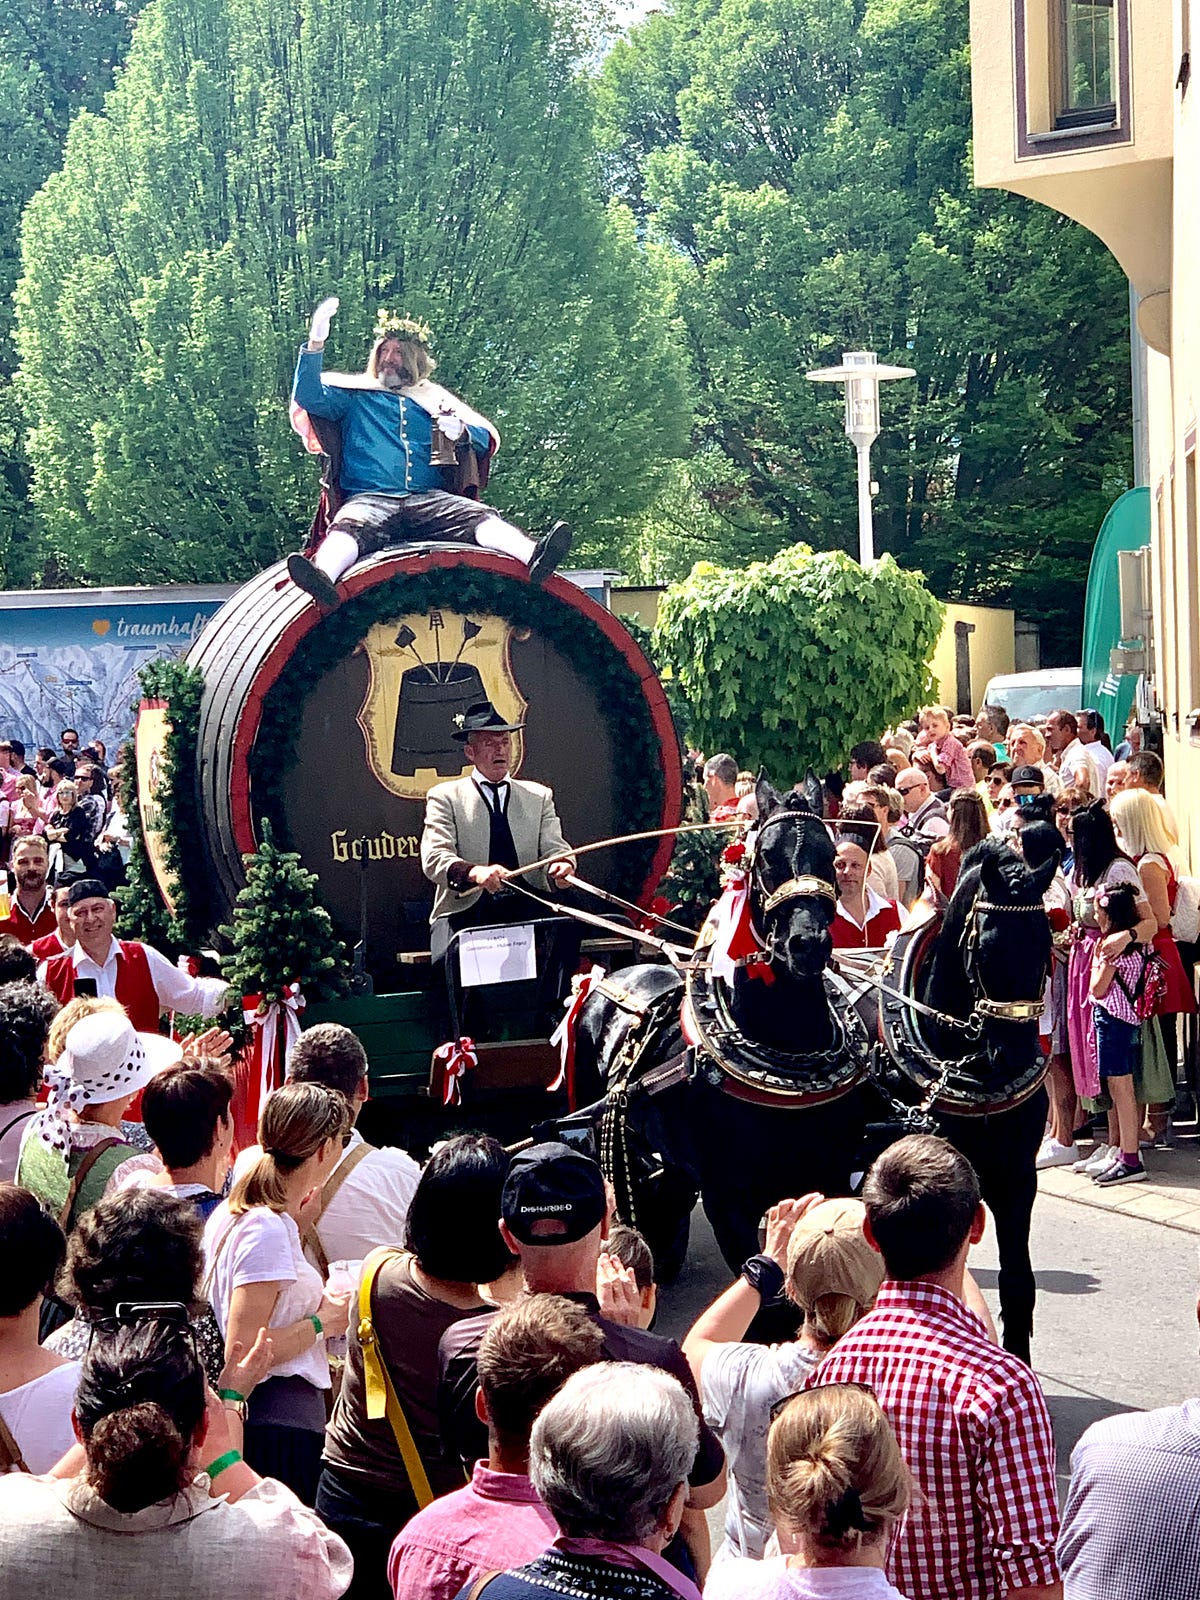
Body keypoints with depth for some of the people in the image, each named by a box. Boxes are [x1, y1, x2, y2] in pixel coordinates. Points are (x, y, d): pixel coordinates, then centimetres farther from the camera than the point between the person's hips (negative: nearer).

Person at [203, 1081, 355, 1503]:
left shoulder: (231, 1213, 12)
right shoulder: (267, 1230, -18)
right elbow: (241, 1349, -21)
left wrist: (318, 1304, 18)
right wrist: (322, 1322, -12)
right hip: (280, 1432, -10)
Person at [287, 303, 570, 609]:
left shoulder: (434, 397, 28)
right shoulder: (355, 394, 24)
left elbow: (488, 438, 21)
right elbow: (308, 397, 8)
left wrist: (461, 431, -4)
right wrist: (315, 345, -5)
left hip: (429, 500, 2)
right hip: (369, 499, -2)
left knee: (480, 516, -29)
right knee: (348, 527, -37)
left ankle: (533, 557, -55)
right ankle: (324, 579, -68)